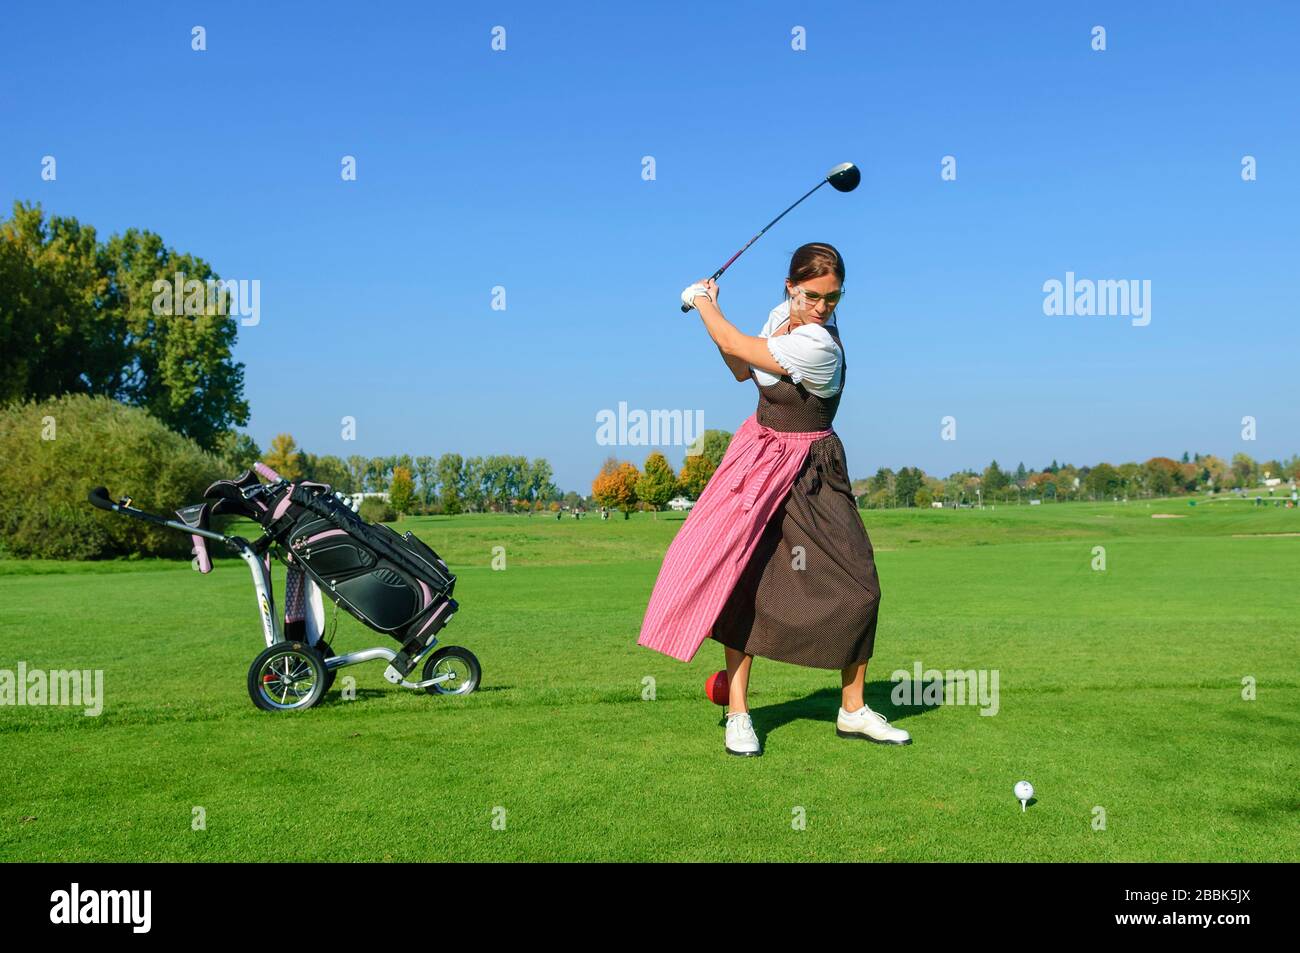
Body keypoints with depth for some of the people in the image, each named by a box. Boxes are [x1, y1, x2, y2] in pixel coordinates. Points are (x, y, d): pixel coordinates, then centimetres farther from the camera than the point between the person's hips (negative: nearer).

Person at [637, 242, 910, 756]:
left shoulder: (817, 344, -24)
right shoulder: (783, 312, 0)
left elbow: (736, 345, -17)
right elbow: (743, 371, 14)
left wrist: (701, 301, 1)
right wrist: (711, 309, 4)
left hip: (809, 471, -5)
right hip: (759, 455, 5)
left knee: (858, 589, -6)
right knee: (740, 578, -3)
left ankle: (853, 711, 13)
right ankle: (737, 714, 5)